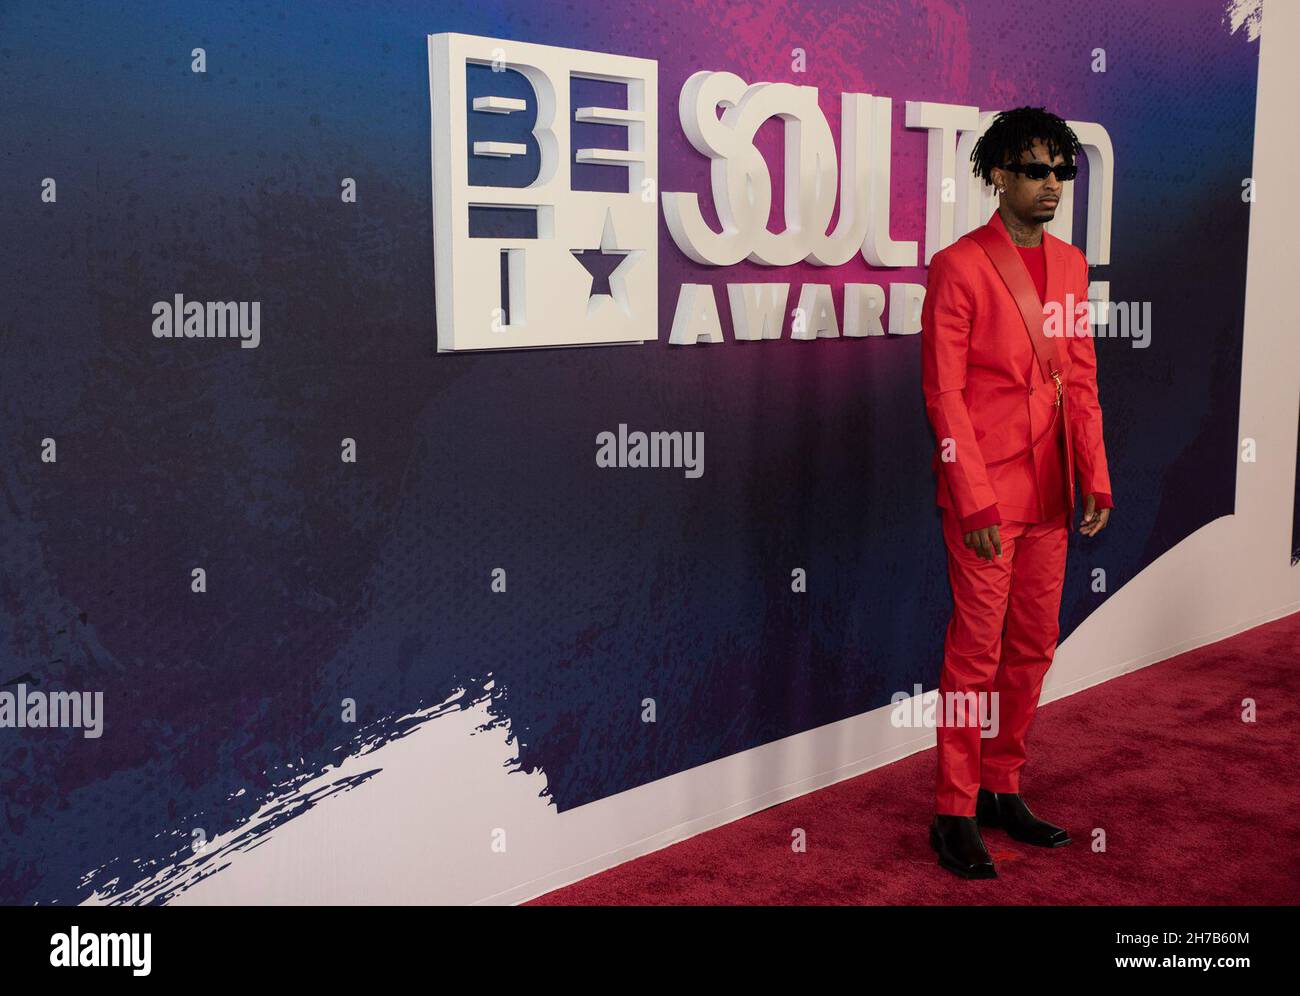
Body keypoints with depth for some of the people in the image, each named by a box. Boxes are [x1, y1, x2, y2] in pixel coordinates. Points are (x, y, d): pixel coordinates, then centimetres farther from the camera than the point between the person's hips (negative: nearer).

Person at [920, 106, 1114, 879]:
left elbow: (1081, 379, 13)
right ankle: (955, 814, 12)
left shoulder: (1070, 264, 11)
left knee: (1034, 648, 13)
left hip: (1049, 493, 7)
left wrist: (1096, 480, 7)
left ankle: (1002, 791, 28)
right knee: (977, 652, 0)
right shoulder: (959, 266, -9)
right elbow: (944, 393, -12)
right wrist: (976, 501, -16)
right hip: (986, 494, -7)